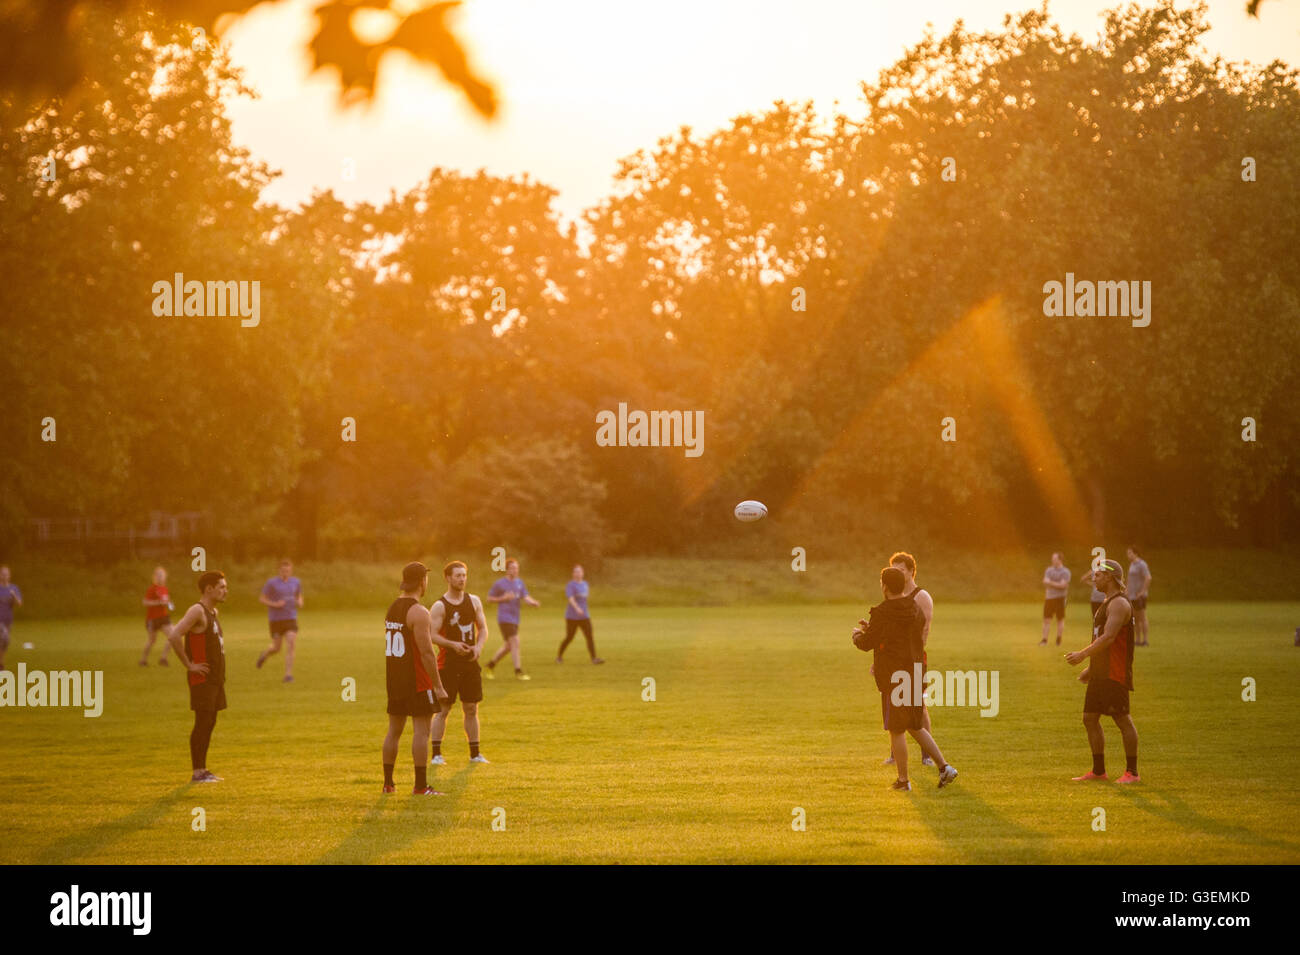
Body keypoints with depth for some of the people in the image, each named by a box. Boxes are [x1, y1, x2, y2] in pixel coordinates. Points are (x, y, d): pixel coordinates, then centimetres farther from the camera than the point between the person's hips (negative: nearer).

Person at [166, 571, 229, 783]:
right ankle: (197, 772, -5)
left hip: (216, 678, 9)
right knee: (203, 722, -7)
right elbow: (174, 636, -25)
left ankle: (203, 769, 16)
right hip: (202, 678, -9)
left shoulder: (213, 612, 15)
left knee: (210, 723, 11)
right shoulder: (197, 611, -15)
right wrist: (189, 665, -19)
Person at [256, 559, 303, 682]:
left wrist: (300, 603, -2)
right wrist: (274, 604, -17)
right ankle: (265, 655, 42)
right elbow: (262, 598, -1)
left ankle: (288, 675, -13)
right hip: (275, 620, -2)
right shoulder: (271, 583, -7)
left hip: (291, 619, 2)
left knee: (290, 645, -15)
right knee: (276, 648, 6)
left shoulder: (296, 582, 4)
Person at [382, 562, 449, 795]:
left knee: (394, 730, 14)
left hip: (394, 677, 8)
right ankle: (421, 786, -7)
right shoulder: (418, 612, -16)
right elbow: (426, 652, -20)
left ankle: (388, 782, 17)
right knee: (421, 730, -5)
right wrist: (438, 686, -17)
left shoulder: (392, 607, 11)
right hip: (417, 679, -8)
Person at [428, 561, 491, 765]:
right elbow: (433, 635, -12)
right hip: (448, 663, -5)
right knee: (442, 710, -3)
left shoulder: (474, 601, 8)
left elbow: (483, 628, 12)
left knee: (471, 709, 9)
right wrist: (453, 644, -27)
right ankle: (436, 754, 1)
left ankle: (475, 754, 16)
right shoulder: (439, 606, -7)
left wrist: (478, 646, -7)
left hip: (470, 663, 5)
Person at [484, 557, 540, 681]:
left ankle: (489, 666, 30)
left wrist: (534, 603, -21)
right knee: (515, 643, -15)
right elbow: (489, 598, 1)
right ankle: (518, 672, -11)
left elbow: (526, 598, 1)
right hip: (504, 618, -7)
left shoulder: (520, 583, 10)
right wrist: (504, 598, -14)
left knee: (508, 646, 13)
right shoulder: (500, 584, -5)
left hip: (515, 619, 7)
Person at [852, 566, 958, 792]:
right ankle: (944, 767, 9)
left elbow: (866, 644, -11)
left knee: (896, 730, 3)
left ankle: (903, 780, 8)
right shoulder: (916, 610, 8)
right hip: (914, 673, 7)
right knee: (915, 727, 18)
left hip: (893, 678, -7)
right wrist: (871, 628, 26)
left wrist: (857, 635, 12)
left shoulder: (882, 614, -16)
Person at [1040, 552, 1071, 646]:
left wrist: (1050, 583, -7)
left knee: (1060, 620, 1)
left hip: (1060, 598, -4)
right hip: (1049, 597, 4)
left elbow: (1062, 585, -13)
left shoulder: (1065, 571, -4)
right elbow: (1045, 582, -1)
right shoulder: (1049, 570, 12)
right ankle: (1044, 640, 1)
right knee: (1046, 619, 0)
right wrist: (1057, 584, -14)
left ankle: (1058, 640, 10)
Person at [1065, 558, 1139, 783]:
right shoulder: (1108, 603, 20)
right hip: (1100, 673, 10)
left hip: (1115, 675, -10)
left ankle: (1132, 772, -4)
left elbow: (1108, 638, -21)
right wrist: (1090, 668, 23)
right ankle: (1098, 771, 14)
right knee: (1090, 718, 8)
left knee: (1123, 719, -7)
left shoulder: (1119, 604, -12)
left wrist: (1082, 655, -18)